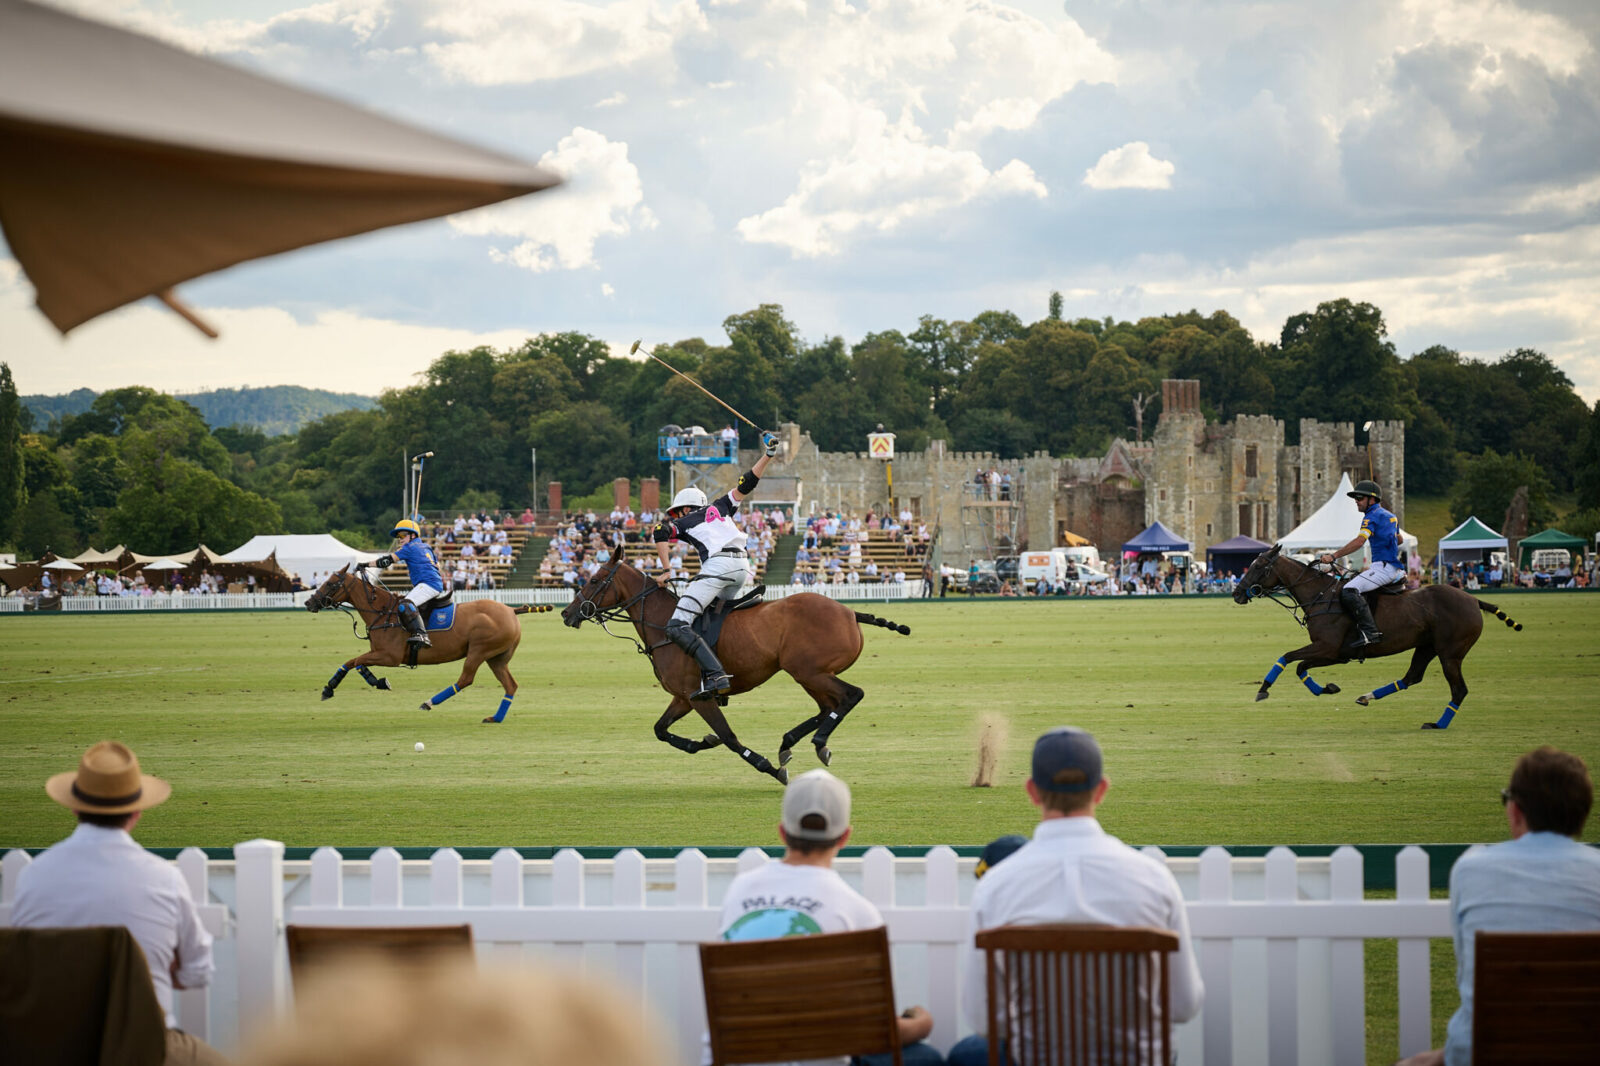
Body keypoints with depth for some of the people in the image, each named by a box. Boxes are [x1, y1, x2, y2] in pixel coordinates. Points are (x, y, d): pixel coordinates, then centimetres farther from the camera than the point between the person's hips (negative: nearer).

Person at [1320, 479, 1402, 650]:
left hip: (1384, 566, -11)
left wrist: (1334, 555, -28)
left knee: (1350, 591, -26)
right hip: (1395, 569, 11)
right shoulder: (1389, 516, 22)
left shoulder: (1372, 516, -8)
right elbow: (1399, 539, 39)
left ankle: (1369, 632, -36)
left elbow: (1360, 540, -24)